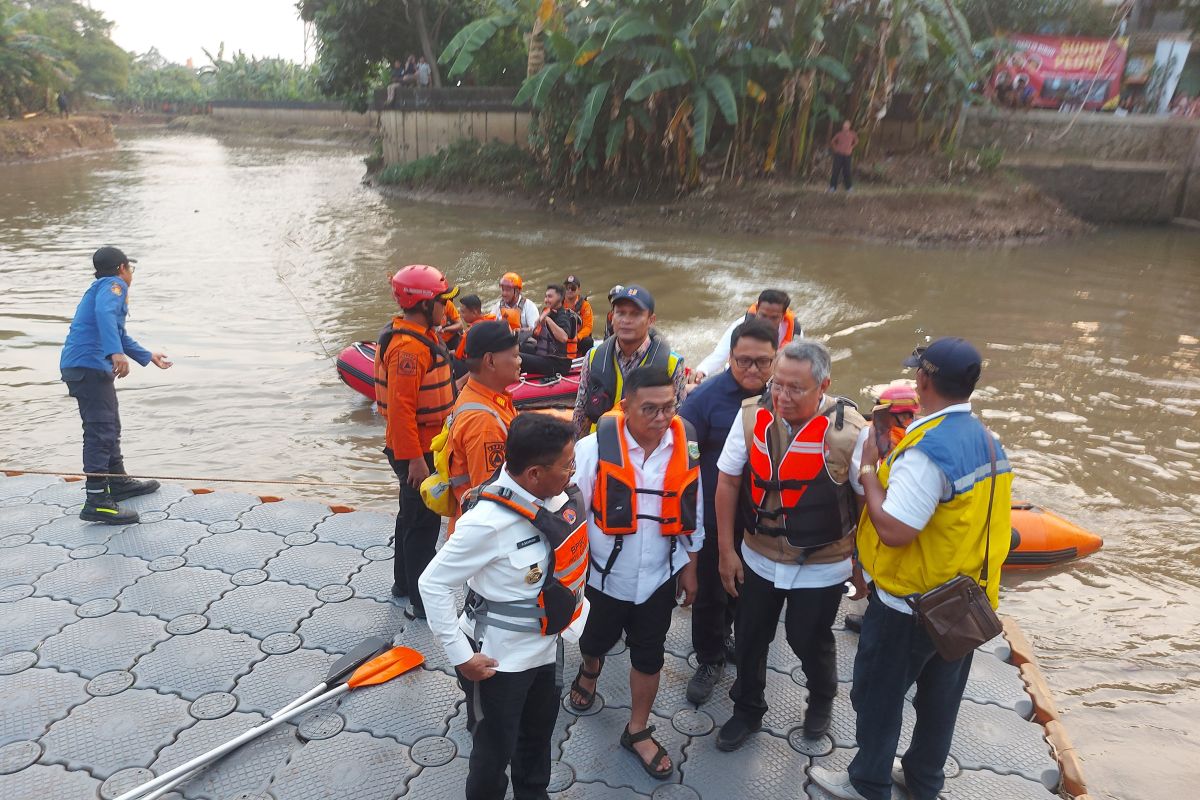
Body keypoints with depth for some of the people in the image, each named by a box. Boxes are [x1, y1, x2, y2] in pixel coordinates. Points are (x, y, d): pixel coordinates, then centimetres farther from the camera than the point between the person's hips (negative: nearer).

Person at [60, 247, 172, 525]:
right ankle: (97, 502, -13)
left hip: (93, 367, 10)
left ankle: (119, 483, 34)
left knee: (109, 428, 21)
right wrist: (116, 352, -39)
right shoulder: (113, 284, -4)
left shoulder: (103, 287, 27)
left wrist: (149, 357, 50)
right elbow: (104, 313, -26)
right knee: (100, 432, -12)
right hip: (89, 366, -10)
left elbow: (120, 335, 38)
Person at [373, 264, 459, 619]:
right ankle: (421, 601, 13)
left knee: (414, 516, 21)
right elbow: (400, 408, -27)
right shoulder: (408, 347, -25)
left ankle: (404, 583, 38)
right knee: (423, 522, 0)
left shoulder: (421, 336, 8)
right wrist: (414, 460, -25)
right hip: (417, 451, -10)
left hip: (425, 445, 10)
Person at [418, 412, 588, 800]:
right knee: (495, 750, 16)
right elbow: (433, 583, -24)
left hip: (547, 644, 7)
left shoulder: (560, 493, -13)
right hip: (500, 658, -7)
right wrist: (461, 655, -19)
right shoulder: (488, 521, -32)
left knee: (539, 731, 29)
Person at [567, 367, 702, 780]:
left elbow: (692, 514, 2)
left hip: (659, 578, 2)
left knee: (649, 656, 16)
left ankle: (638, 731, 39)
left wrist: (690, 568, 7)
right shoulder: (595, 448, -23)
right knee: (595, 640, 24)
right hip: (604, 575, -1)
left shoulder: (685, 447, -11)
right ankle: (589, 672, 60)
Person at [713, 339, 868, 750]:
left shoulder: (849, 430, -22)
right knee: (751, 638, 17)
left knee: (809, 641, 17)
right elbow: (728, 482, -4)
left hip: (821, 566, -2)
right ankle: (748, 710, 44)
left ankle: (822, 699, 51)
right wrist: (726, 550, -2)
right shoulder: (753, 415, -14)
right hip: (759, 558, 3)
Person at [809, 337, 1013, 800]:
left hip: (909, 604, -8)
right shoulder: (987, 441, 0)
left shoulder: (926, 448, -28)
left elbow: (894, 530, -30)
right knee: (940, 696, 23)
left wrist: (868, 470, -18)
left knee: (878, 694, 13)